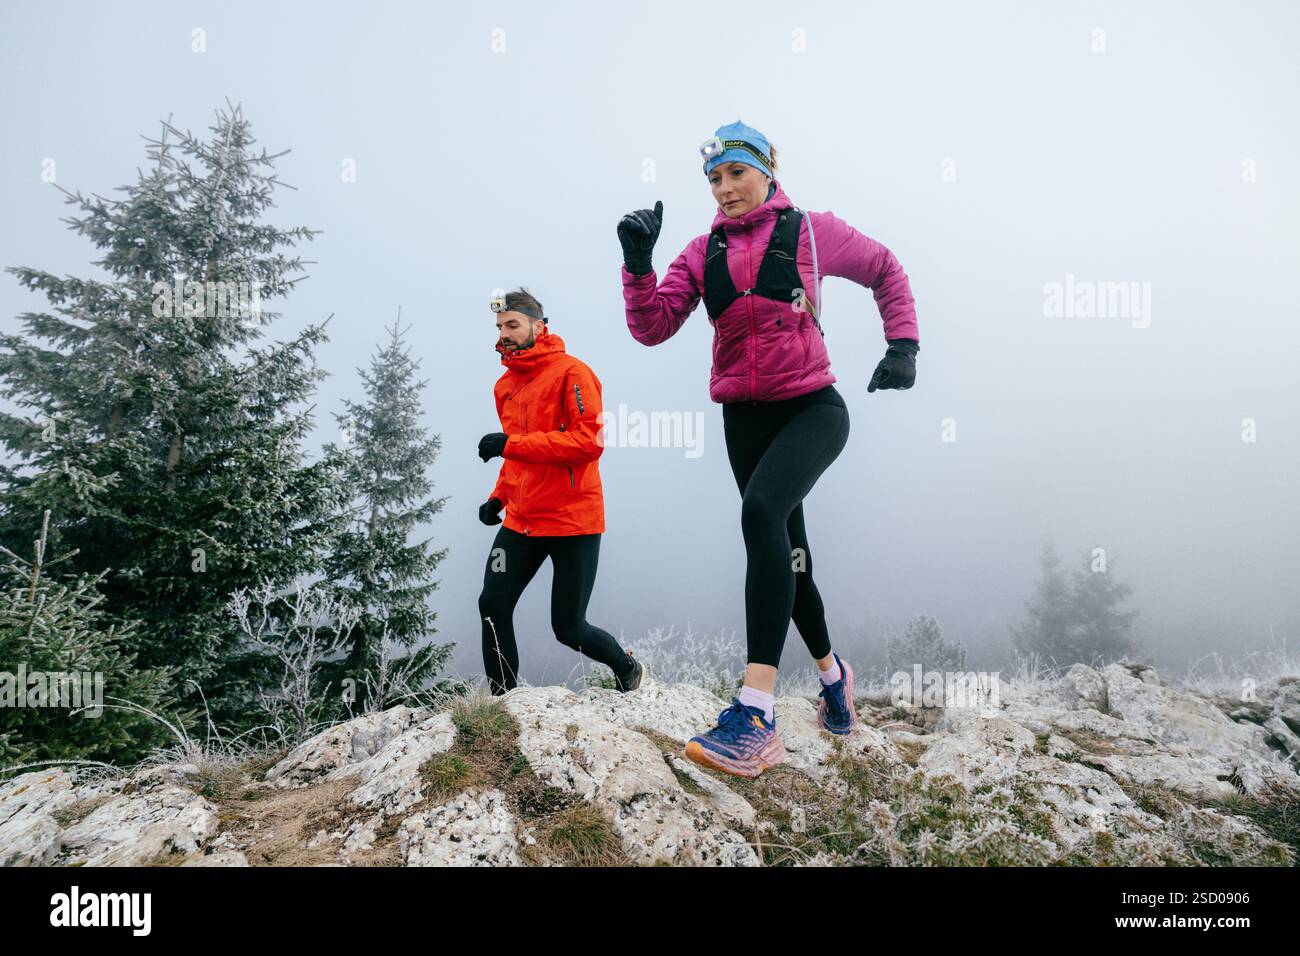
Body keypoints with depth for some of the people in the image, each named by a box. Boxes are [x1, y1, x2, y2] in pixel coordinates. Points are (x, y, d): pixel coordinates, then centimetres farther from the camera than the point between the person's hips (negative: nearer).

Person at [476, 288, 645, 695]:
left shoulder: (571, 372, -10)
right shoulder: (505, 385, 14)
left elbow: (588, 441, -22)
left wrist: (511, 443, -24)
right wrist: (499, 497, 10)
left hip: (573, 520, -6)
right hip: (521, 521, 7)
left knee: (569, 628, 1)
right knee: (493, 606, -5)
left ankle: (628, 669, 30)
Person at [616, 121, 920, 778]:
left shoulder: (812, 232, 1)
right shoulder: (703, 253, 9)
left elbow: (886, 272, 14)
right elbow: (652, 328, 0)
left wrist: (902, 345, 3)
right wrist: (638, 263, -14)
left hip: (811, 407, -5)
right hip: (744, 417, 5)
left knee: (762, 509, -32)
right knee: (786, 551, 13)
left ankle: (756, 715, -34)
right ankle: (832, 673, 39)